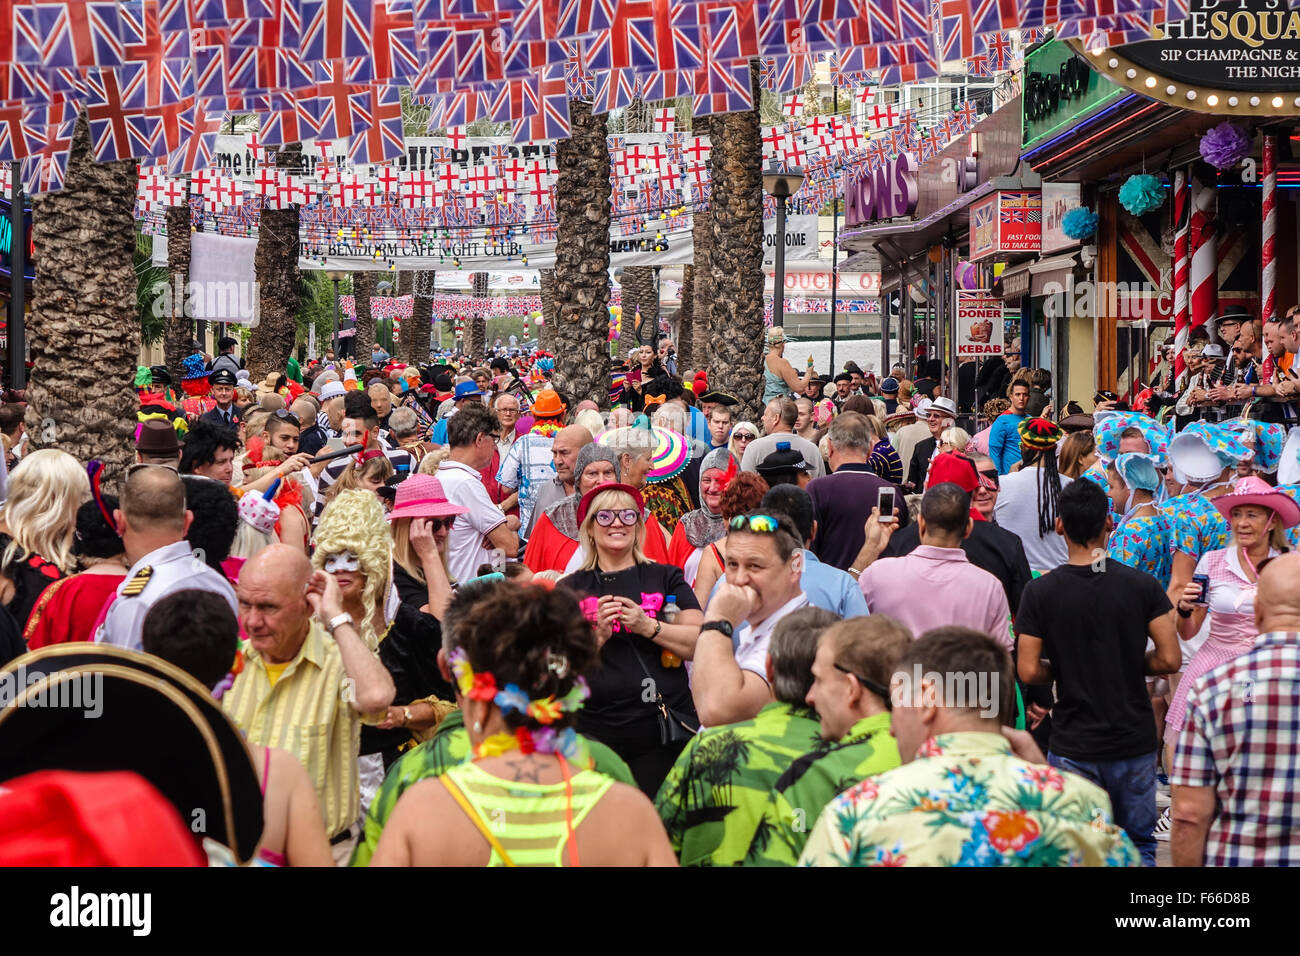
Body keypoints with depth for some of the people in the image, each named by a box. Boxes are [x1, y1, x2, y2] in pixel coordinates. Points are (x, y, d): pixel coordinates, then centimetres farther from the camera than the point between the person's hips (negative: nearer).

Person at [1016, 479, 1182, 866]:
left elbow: (1028, 671, -10)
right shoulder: (1142, 585, -6)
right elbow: (1170, 659, -8)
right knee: (1139, 844, 15)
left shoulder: (1040, 591, -8)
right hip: (1133, 741, 1)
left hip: (1073, 747, -1)